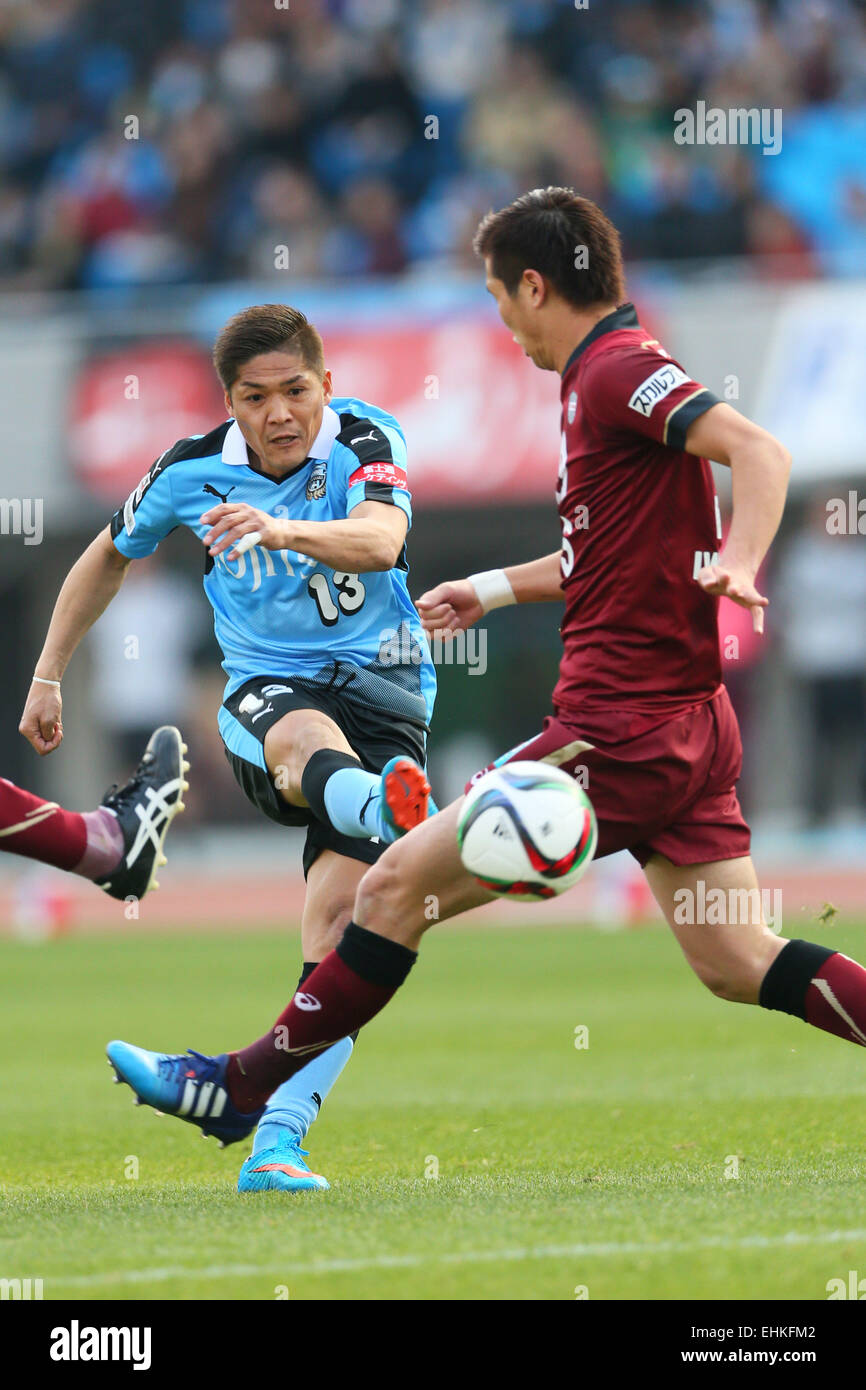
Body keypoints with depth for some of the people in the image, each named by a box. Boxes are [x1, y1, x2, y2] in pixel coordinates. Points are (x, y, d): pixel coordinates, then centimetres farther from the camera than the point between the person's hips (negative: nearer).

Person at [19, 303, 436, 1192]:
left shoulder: (365, 440, -7)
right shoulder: (194, 472, 1)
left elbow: (381, 540, -29)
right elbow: (108, 557, 20)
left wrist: (282, 529, -47)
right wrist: (47, 677, 23)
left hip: (382, 694, 0)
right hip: (265, 691, 0)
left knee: (337, 925, -15)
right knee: (308, 739, -40)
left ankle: (279, 1137, -15)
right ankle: (385, 808, -78)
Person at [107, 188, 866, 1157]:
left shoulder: (619, 369, -13)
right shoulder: (610, 373, 17)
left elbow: (757, 449, -27)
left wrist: (738, 563, -42)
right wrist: (495, 588, 35)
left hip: (620, 731, -10)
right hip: (687, 723, 10)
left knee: (398, 887, -1)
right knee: (739, 965, 7)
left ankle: (239, 1087, 7)